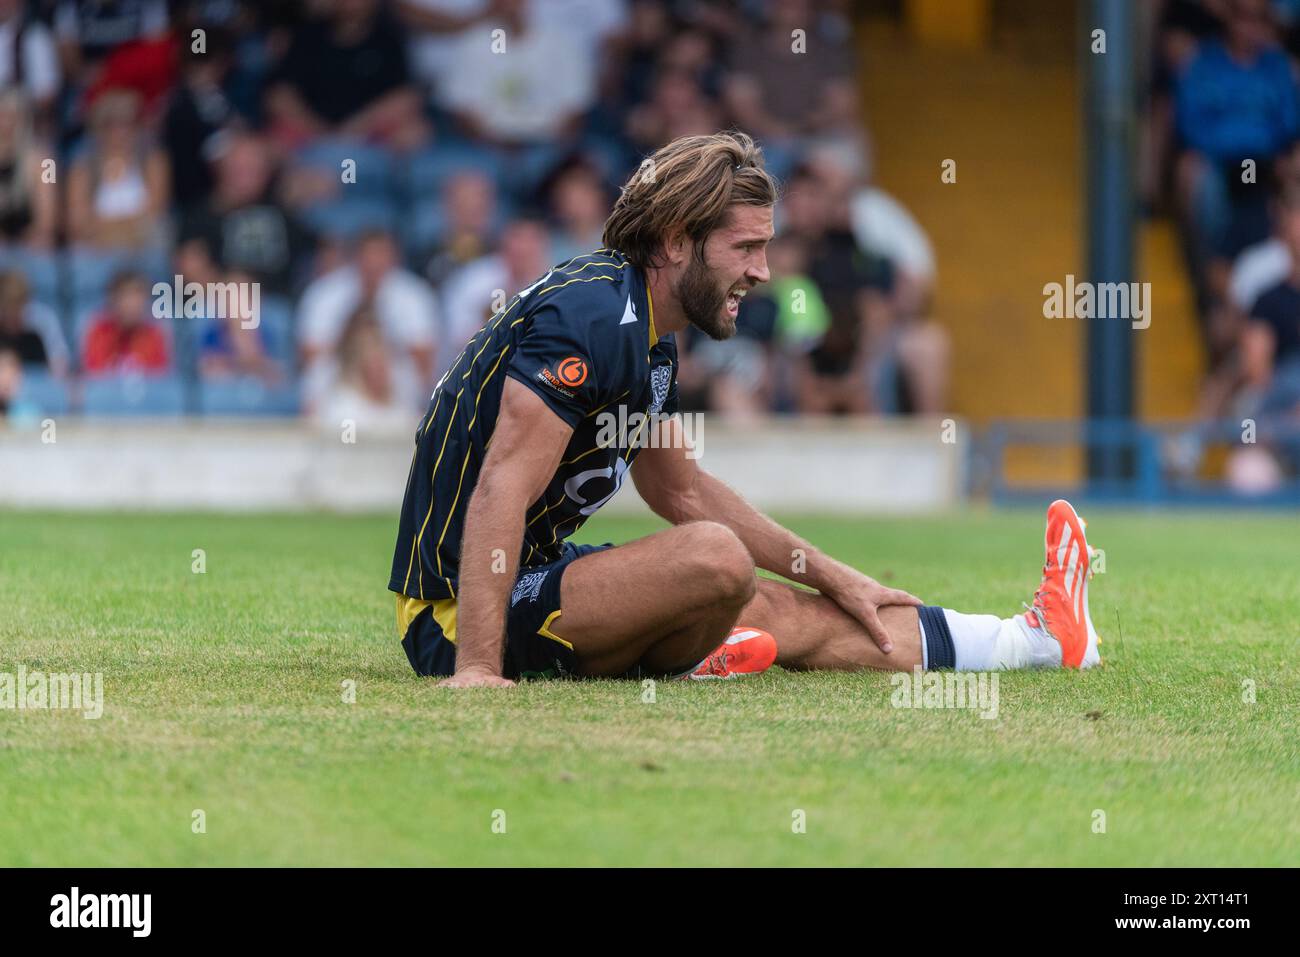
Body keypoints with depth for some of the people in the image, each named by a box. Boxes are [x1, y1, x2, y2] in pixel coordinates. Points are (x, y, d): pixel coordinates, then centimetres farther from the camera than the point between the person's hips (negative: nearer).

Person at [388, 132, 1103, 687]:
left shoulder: (651, 340, 12)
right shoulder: (593, 317, -21)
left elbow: (683, 492, 26)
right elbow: (500, 495, -29)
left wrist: (832, 577, 27)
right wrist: (476, 671, -36)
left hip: (536, 577, 10)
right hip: (461, 615, -10)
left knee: (782, 614, 12)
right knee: (717, 558, -26)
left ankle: (1038, 637, 22)